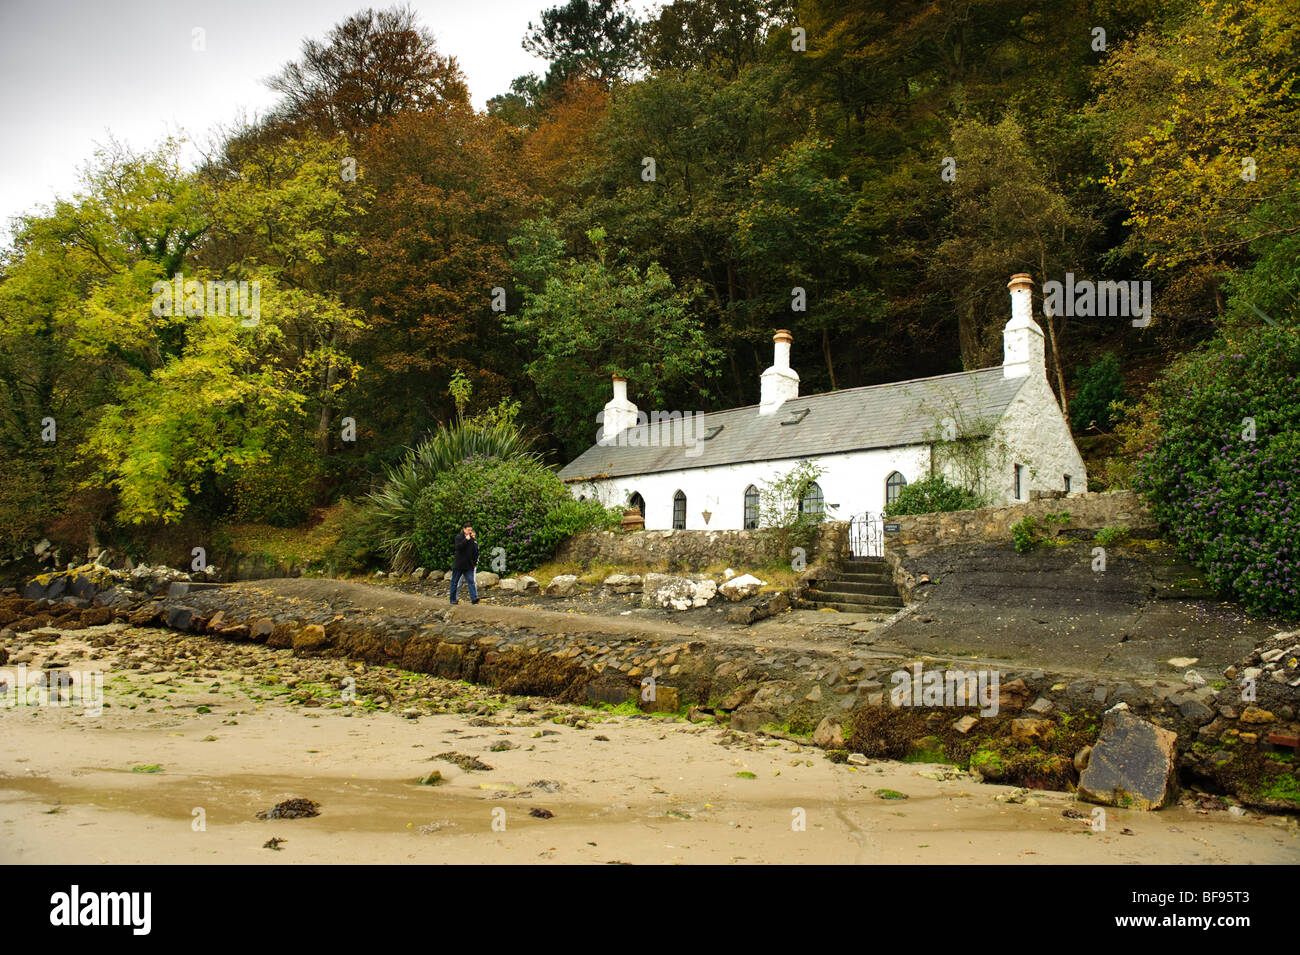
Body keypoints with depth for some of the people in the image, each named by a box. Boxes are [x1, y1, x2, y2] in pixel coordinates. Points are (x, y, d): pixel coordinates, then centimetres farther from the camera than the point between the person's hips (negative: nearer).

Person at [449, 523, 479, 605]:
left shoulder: (472, 539, 9)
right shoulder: (459, 537, -4)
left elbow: (475, 551, 17)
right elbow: (458, 547, -22)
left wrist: (475, 562, 13)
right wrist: (466, 539, -23)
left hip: (469, 565, 3)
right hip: (458, 565, -3)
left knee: (471, 581, -9)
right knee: (455, 582, 7)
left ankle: (474, 598, -16)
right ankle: (453, 599, 17)